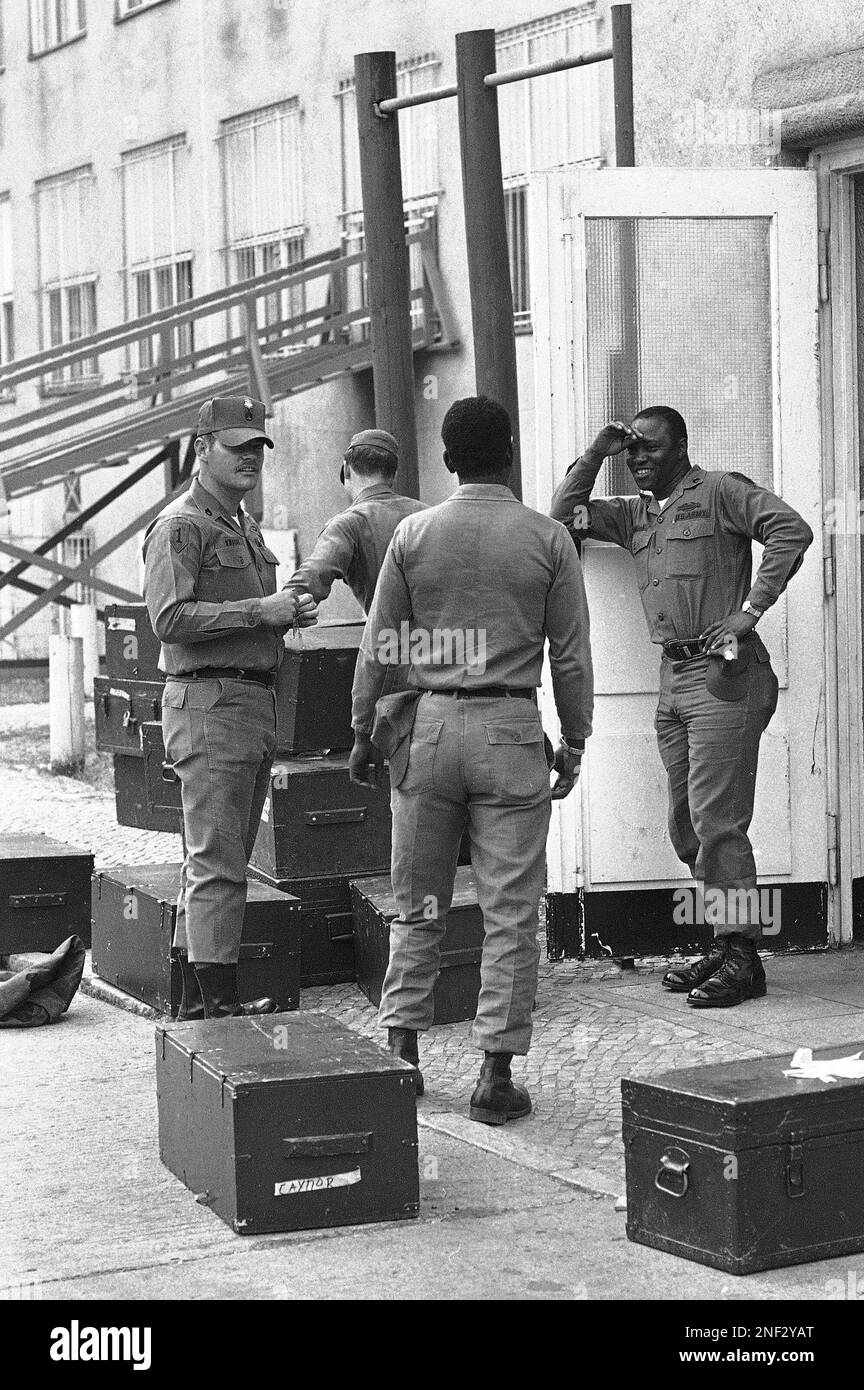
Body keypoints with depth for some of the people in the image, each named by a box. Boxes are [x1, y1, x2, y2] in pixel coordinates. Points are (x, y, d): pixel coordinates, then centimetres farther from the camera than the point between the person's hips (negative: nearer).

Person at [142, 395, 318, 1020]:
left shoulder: (246, 526, 21)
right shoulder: (181, 526, -9)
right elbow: (171, 618, -19)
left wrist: (290, 612, 10)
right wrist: (260, 611, -21)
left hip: (256, 703, 10)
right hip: (209, 703, -10)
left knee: (217, 859, 13)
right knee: (217, 863, -9)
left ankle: (196, 995, 20)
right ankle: (220, 1001, -8)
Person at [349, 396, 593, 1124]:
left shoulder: (413, 535, 2)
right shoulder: (548, 539, 0)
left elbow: (379, 645, 4)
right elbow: (571, 655, 1)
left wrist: (363, 731, 13)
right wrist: (574, 742, 11)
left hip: (429, 724, 2)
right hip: (510, 730, -2)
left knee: (419, 904, 13)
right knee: (511, 912, 2)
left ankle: (401, 1050, 17)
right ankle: (497, 1073, 2)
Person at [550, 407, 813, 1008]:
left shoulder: (720, 491, -3)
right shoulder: (635, 515, 19)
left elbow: (792, 530, -13)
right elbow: (565, 515, 19)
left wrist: (750, 610, -18)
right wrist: (595, 454, 9)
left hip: (726, 676, -8)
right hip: (674, 679, 8)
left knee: (716, 822, -11)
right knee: (687, 827, 10)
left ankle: (743, 959, -5)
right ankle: (727, 947, 18)